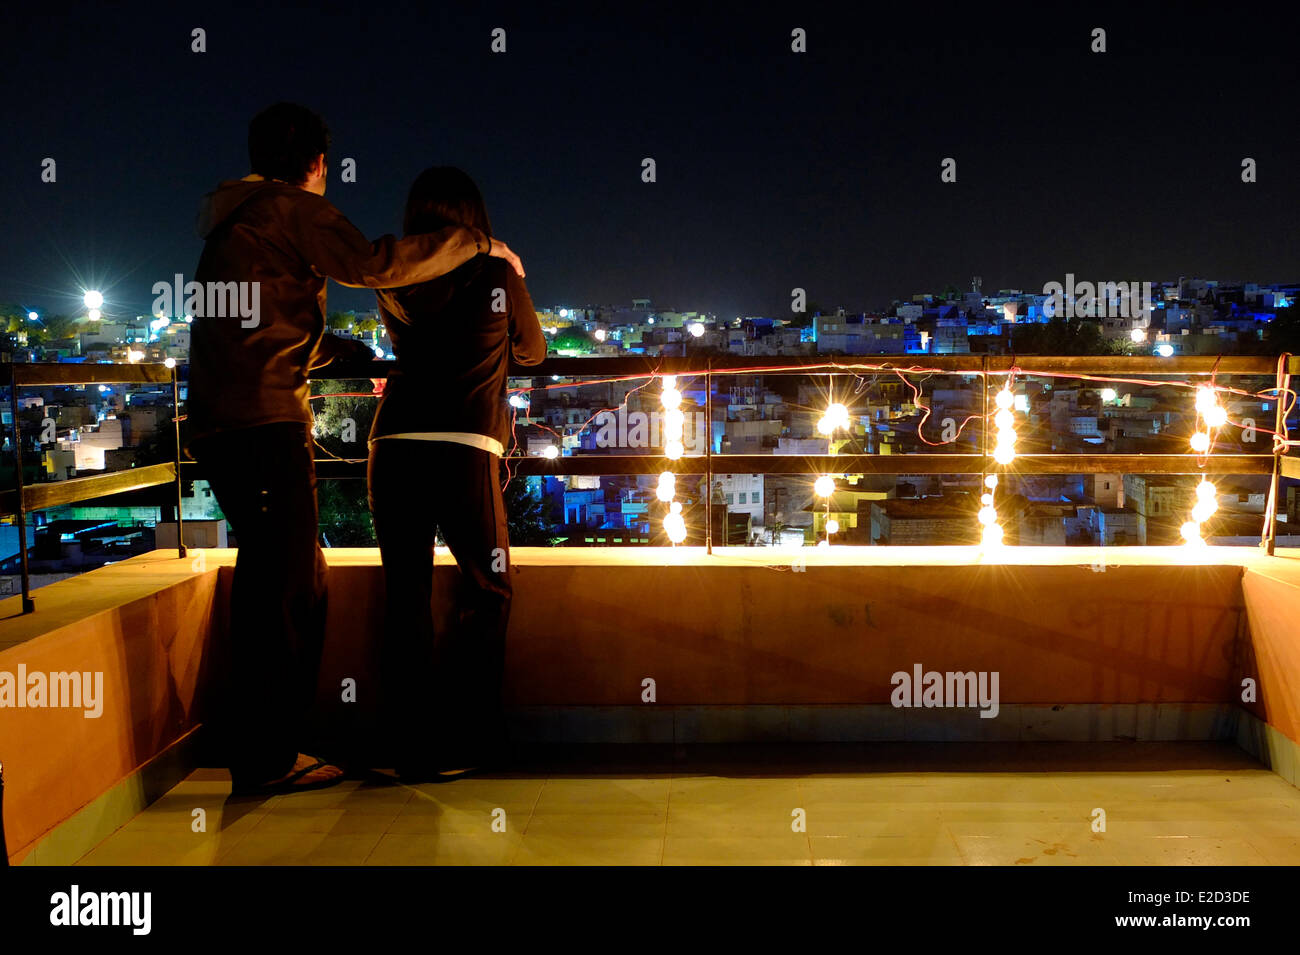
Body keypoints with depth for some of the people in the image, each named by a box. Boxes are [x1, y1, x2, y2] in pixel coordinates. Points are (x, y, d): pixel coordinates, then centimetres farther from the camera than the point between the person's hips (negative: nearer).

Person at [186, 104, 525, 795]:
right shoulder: (293, 207, -2)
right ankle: (263, 758, -2)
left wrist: (360, 354, 40)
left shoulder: (235, 221, 27)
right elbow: (372, 265, -16)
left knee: (297, 582, 13)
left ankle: (265, 749, 18)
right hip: (263, 424, -10)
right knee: (279, 585, -7)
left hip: (223, 424, 10)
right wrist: (476, 242, -6)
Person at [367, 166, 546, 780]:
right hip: (463, 448, -3)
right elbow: (533, 351, 20)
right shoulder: (498, 277, 4)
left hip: (394, 447, 3)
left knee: (405, 597, 8)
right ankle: (455, 740, 7)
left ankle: (411, 741, 11)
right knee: (488, 590, 11)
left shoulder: (392, 285, 12)